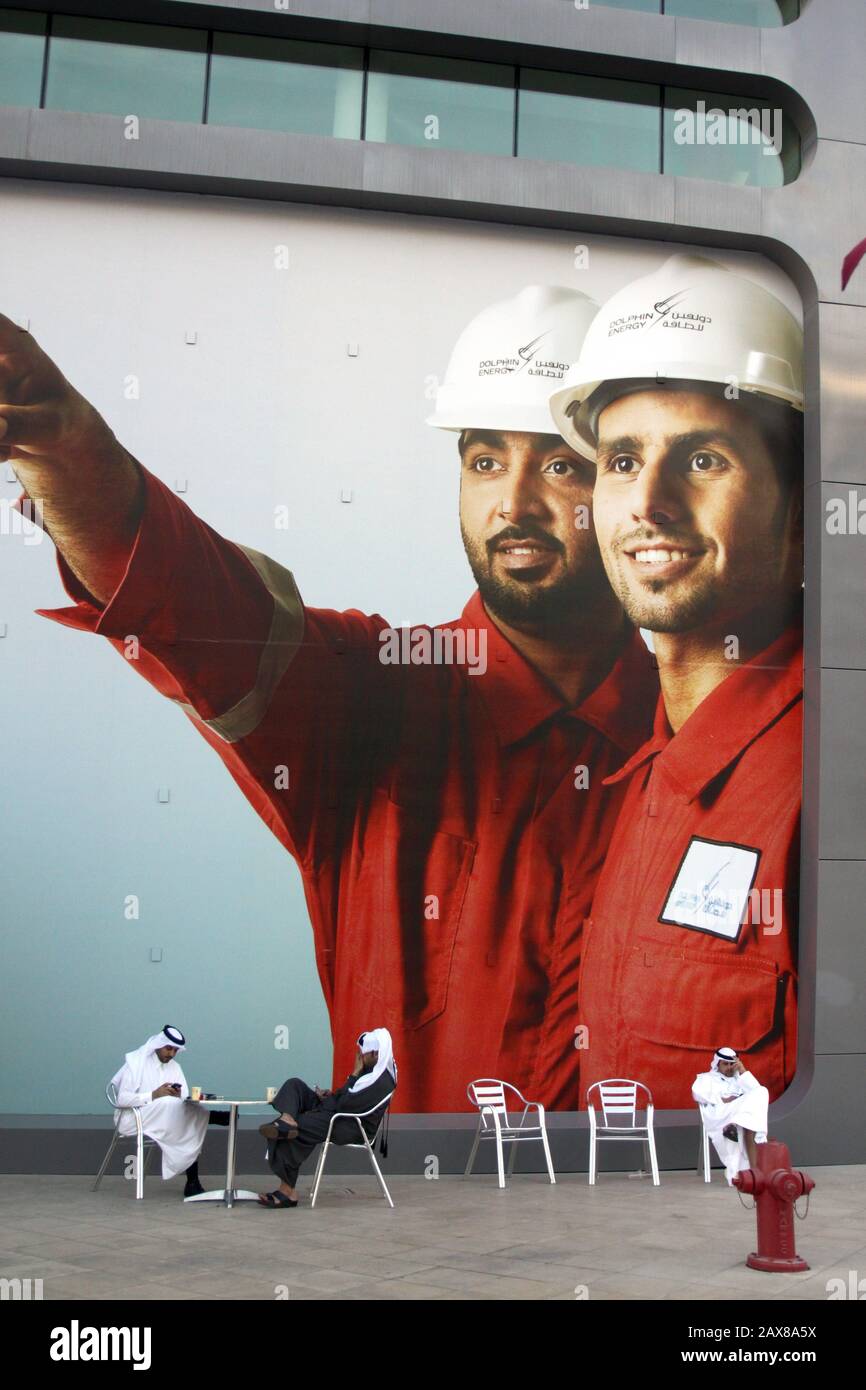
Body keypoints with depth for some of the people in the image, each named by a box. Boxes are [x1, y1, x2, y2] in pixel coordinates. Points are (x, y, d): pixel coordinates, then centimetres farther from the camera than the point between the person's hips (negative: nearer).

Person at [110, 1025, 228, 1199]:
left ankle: (192, 1183, -22)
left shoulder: (175, 1067, 10)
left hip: (165, 1119, 6)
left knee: (191, 1125, -23)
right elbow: (122, 1100, -16)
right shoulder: (135, 1062, -6)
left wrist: (178, 1095, -18)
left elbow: (184, 1101, 6)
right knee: (169, 1104, -33)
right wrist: (154, 1095, -24)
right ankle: (221, 1118, -27)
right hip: (133, 1119, -6)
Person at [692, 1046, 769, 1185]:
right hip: (718, 1116, -5)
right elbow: (697, 1093, 1)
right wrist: (723, 1100, -8)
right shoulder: (707, 1078, 27)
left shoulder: (739, 1080, 38)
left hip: (743, 1114, 5)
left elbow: (756, 1090, 15)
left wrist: (742, 1070, 11)